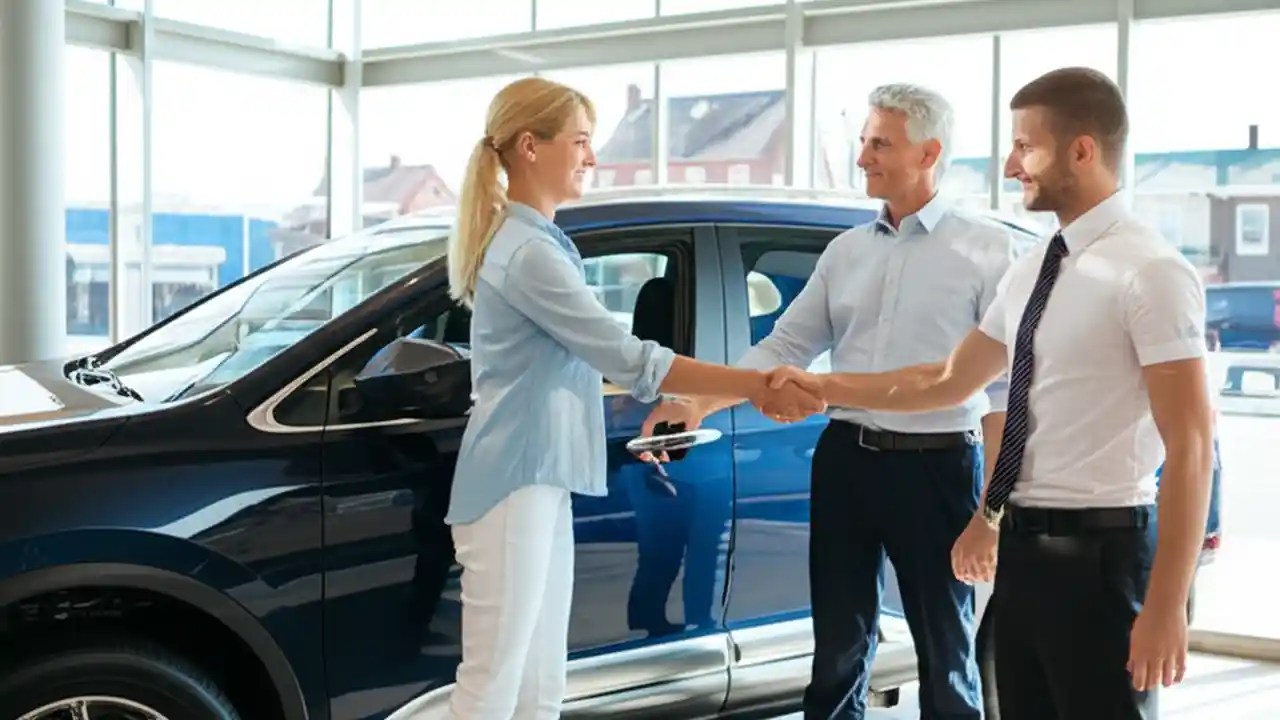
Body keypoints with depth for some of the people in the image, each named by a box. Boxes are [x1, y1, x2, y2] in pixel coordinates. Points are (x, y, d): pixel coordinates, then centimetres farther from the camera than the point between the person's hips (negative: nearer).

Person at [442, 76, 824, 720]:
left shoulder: (528, 239, 16)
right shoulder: (528, 251, -17)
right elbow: (630, 360, -20)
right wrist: (758, 386, -16)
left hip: (539, 480, 10)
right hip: (514, 483, -10)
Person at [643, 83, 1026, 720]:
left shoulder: (987, 249, -5)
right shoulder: (846, 250, 9)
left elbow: (1003, 383, -7)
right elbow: (785, 347, 9)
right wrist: (699, 404, -4)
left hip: (936, 467, -4)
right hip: (845, 460, 5)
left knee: (945, 651, 9)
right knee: (839, 646, 13)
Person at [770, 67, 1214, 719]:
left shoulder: (1150, 271, -14)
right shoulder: (1031, 270, 11)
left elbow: (1190, 447, -17)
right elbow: (947, 382, 20)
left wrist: (1167, 606, -20)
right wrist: (823, 386, 16)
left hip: (1098, 551, -8)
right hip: (1021, 545, 8)